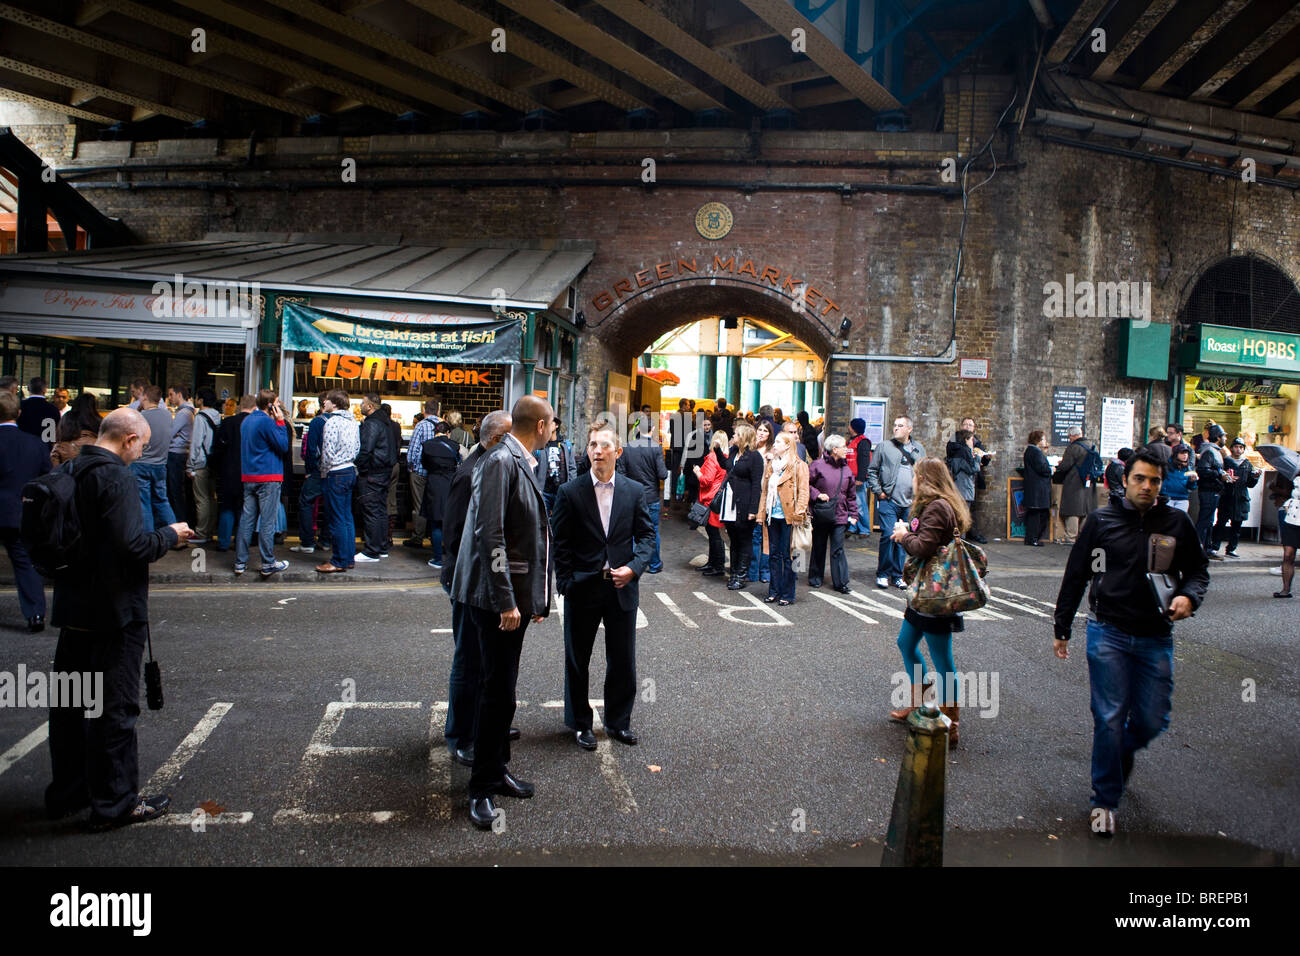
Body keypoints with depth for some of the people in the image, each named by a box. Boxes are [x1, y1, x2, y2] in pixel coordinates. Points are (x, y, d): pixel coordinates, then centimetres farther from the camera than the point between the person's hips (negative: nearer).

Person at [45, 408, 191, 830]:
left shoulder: (69, 472, 7)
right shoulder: (116, 476, -18)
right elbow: (131, 545, -26)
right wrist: (170, 535, -7)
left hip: (73, 606, 8)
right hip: (113, 610, -8)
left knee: (69, 702, 17)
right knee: (114, 707, 2)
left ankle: (67, 792, 31)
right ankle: (114, 802, 13)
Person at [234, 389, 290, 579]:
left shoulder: (247, 421, 13)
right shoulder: (267, 421, -13)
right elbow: (283, 445, -12)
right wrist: (280, 422, -8)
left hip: (249, 477, 8)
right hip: (268, 477, -8)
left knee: (246, 519, 9)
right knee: (267, 521, -3)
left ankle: (240, 562, 11)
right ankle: (268, 564, 0)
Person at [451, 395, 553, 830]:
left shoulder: (523, 463, 13)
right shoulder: (500, 461, -16)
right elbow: (490, 535, -22)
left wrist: (534, 598, 19)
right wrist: (505, 600, -22)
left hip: (516, 596, 9)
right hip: (499, 598, -9)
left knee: (502, 689, 17)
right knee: (497, 692, -2)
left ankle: (496, 772, 30)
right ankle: (481, 789, 11)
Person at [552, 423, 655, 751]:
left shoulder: (635, 491, 2)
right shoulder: (569, 492, -3)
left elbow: (647, 534, 5)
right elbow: (560, 542, -1)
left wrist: (634, 568, -11)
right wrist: (566, 584, -8)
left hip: (622, 588, 1)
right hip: (582, 589, -1)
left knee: (623, 661, 10)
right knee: (577, 660, 11)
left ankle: (618, 721, 29)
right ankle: (579, 722, 28)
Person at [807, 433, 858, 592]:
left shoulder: (847, 469, 8)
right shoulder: (818, 465, -6)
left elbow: (852, 495, 13)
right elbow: (806, 484, -3)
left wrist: (853, 515, 9)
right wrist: (817, 494, -16)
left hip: (840, 516, 2)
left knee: (838, 549, -1)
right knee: (818, 548, 10)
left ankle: (841, 582, 3)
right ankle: (815, 578, 24)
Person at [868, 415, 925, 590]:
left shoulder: (919, 449, 13)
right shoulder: (884, 447, 3)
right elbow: (872, 471, 5)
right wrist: (878, 491, -4)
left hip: (910, 503, 3)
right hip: (889, 501, -3)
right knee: (888, 536, -10)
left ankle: (898, 575, 16)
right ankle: (883, 574, 3)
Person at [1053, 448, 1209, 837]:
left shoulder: (1177, 523, 2)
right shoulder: (1101, 521, 0)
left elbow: (1198, 570, 13)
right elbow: (1075, 577, 6)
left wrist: (1189, 596, -11)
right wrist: (1061, 629, 7)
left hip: (1156, 638, 2)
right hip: (1107, 633, -2)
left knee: (1152, 721, 5)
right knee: (1110, 719, -2)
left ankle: (1122, 751, 41)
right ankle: (1105, 800, 14)